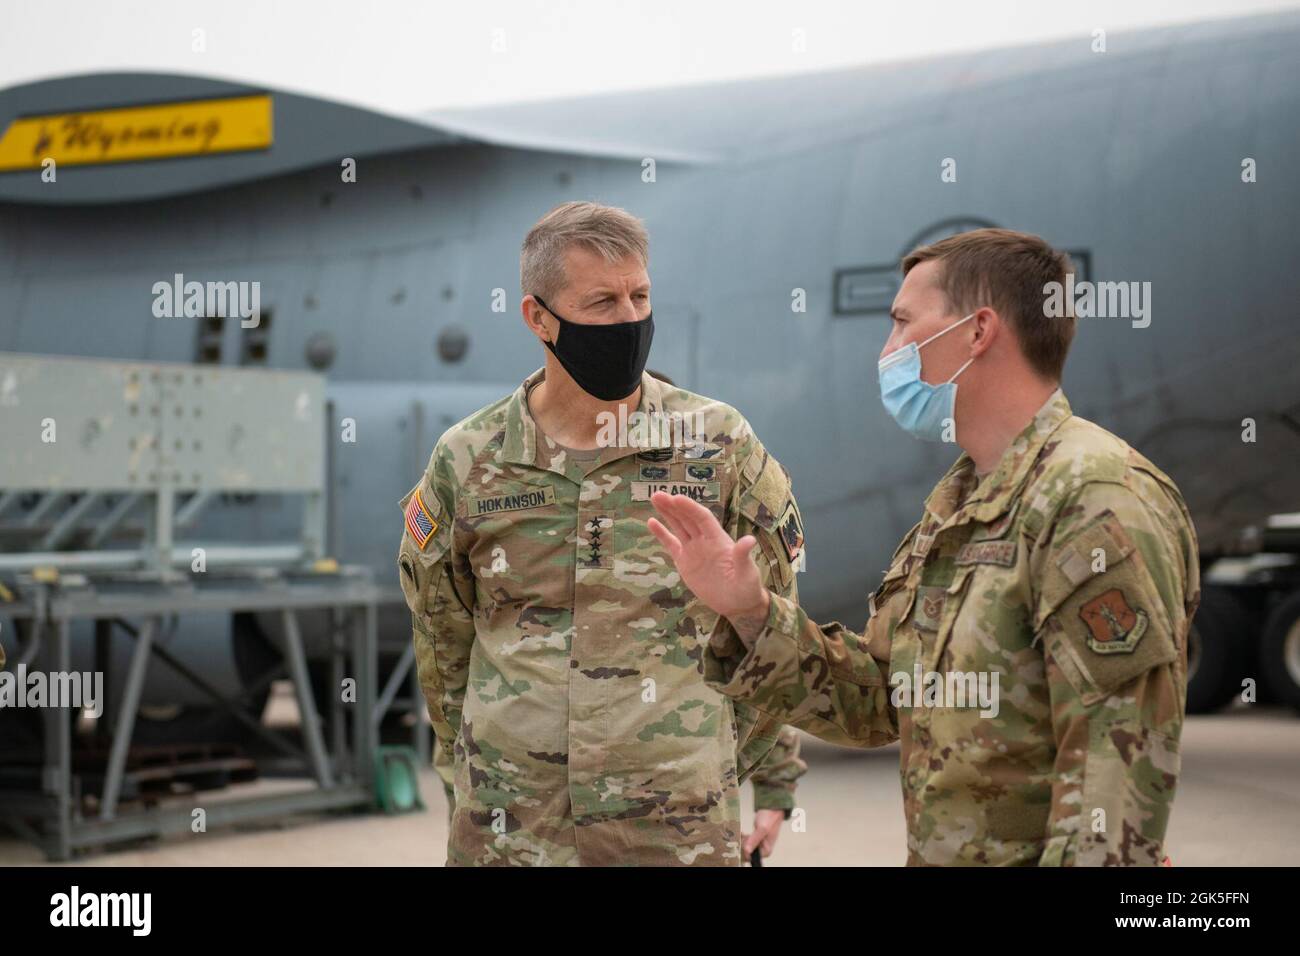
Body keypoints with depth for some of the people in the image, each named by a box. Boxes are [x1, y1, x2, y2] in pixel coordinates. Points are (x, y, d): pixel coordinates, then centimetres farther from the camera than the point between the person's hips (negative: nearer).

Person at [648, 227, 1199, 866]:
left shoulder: (1096, 500, -19)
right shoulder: (955, 503, 12)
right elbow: (874, 704, 12)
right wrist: (751, 615, 0)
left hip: (1036, 852, -8)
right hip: (935, 851, 8)